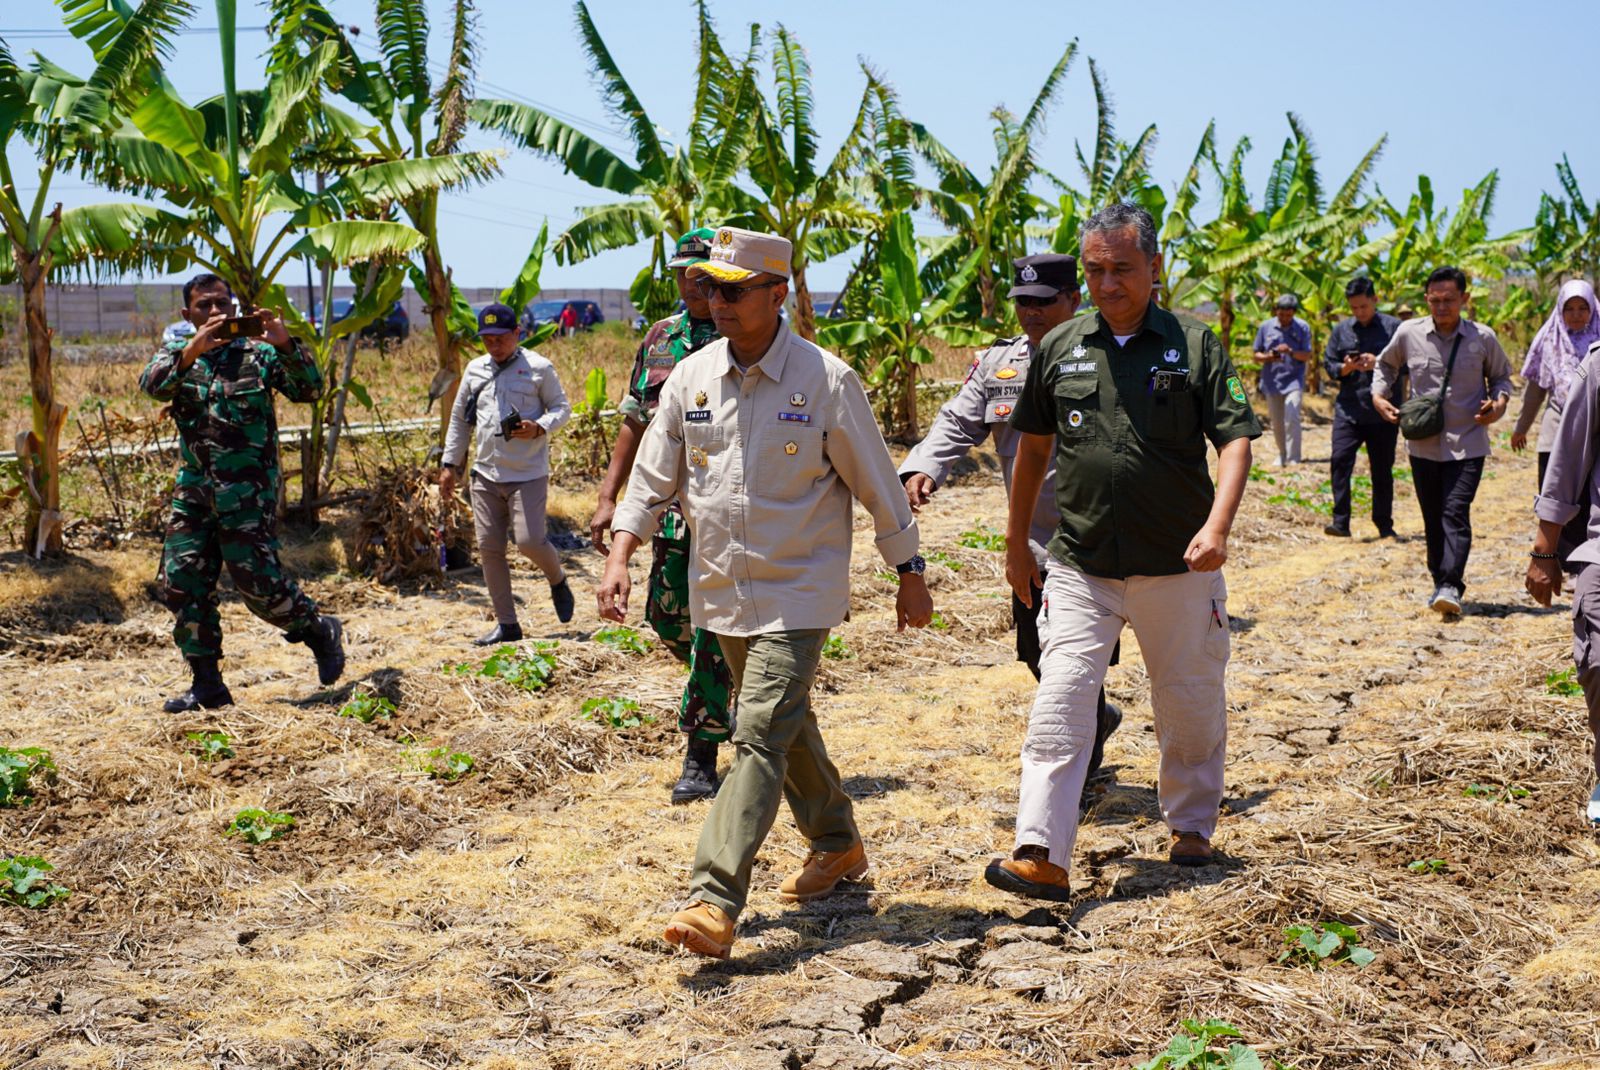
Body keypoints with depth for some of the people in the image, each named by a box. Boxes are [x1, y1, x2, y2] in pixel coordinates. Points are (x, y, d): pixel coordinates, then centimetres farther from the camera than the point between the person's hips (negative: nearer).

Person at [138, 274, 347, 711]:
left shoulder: (258, 353, 2)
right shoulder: (177, 353, 11)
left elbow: (311, 390, -9)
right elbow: (152, 384, -11)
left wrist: (285, 345, -24)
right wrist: (191, 351, -26)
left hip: (248, 490, -4)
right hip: (192, 490, 5)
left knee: (260, 584, -8)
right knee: (182, 584, 2)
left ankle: (320, 632, 19)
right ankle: (207, 684, 12)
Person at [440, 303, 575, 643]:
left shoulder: (538, 368, -2)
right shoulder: (475, 370, 11)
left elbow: (562, 407, 2)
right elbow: (459, 420, 18)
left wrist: (539, 427, -19)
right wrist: (450, 465, 15)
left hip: (528, 475, -5)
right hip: (486, 475, 5)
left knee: (530, 541, -14)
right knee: (489, 548, 2)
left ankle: (558, 581, 21)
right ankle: (506, 624, 13)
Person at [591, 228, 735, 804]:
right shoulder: (660, 339, 10)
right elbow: (635, 422, 14)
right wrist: (608, 497, 8)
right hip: (673, 503, 6)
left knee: (713, 628, -6)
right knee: (668, 617, 11)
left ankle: (701, 756, 3)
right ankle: (724, 701, 37)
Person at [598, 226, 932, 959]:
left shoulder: (825, 379, -10)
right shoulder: (691, 378, 3)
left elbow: (876, 485, -3)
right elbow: (652, 479, 8)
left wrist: (910, 575, 3)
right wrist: (619, 557, -5)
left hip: (798, 592, -6)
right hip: (722, 593, 6)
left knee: (761, 735, -14)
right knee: (787, 725, 19)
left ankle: (715, 900, -17)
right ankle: (837, 845, 39)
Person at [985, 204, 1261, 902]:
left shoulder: (1194, 344, -1)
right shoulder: (1060, 348, 6)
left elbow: (1235, 438, -6)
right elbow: (1034, 444, 15)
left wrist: (1217, 524, -22)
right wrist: (1017, 542, 17)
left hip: (1179, 565, -1)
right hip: (1080, 565, 1)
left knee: (1191, 703, 12)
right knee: (1060, 701, -9)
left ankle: (1191, 826, 34)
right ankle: (1042, 856, -9)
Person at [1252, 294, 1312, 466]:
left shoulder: (1302, 327, -1)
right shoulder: (1265, 327, 2)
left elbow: (1307, 355, -3)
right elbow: (1257, 355, 6)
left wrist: (1291, 352, -21)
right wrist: (1268, 357, -16)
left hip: (1294, 380, -2)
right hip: (1272, 382, 3)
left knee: (1292, 419, -16)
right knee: (1277, 423, 9)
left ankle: (1293, 459, -12)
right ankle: (1282, 455, 28)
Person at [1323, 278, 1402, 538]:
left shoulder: (1393, 327, 1)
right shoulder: (1341, 330, 10)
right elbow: (1329, 365, 11)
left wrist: (1379, 363, -18)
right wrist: (1344, 368, -10)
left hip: (1382, 412, -2)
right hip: (1348, 408, 2)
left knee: (1382, 470, 6)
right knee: (1340, 460, -14)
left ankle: (1385, 525, 17)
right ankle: (1340, 521, -11)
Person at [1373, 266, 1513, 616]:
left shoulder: (1482, 338, -3)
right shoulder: (1409, 333, -1)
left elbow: (1501, 375, 13)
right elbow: (1386, 364, 19)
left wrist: (1500, 402, -8)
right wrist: (1378, 395, 2)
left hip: (1467, 444, -2)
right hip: (1423, 444, 2)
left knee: (1455, 513, -14)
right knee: (1432, 518, 10)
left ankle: (1451, 587, -21)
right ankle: (1440, 581, 22)